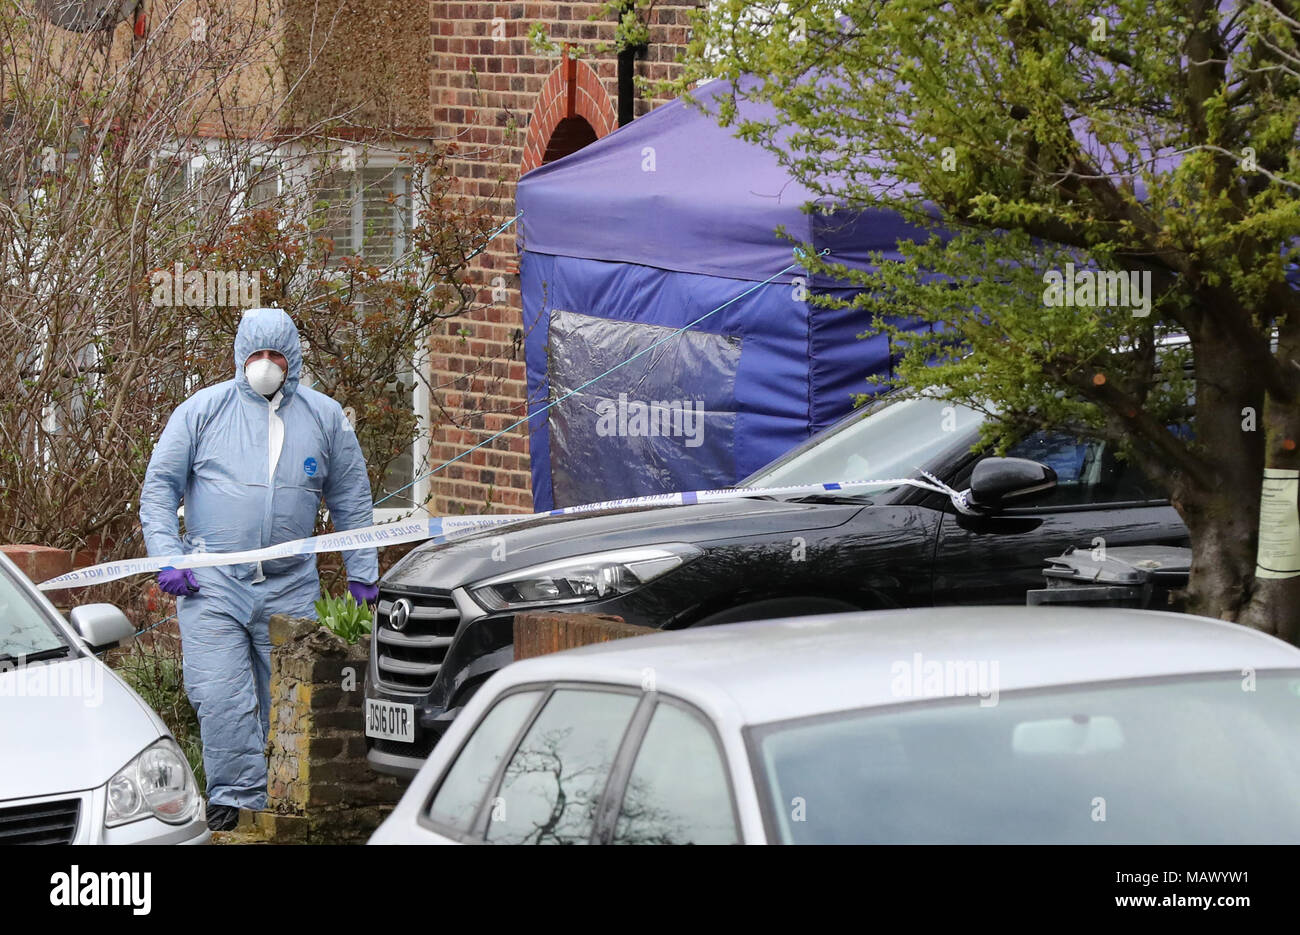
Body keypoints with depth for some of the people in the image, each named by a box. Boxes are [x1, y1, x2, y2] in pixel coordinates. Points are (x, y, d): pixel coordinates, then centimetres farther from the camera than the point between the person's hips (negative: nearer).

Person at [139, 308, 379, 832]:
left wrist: (362, 573, 14)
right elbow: (159, 486, 6)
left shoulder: (325, 417, 10)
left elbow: (351, 499, 18)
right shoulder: (203, 410, 3)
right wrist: (167, 558, -4)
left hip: (291, 587, 2)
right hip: (212, 585, -2)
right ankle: (235, 797, -10)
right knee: (218, 696, -14)